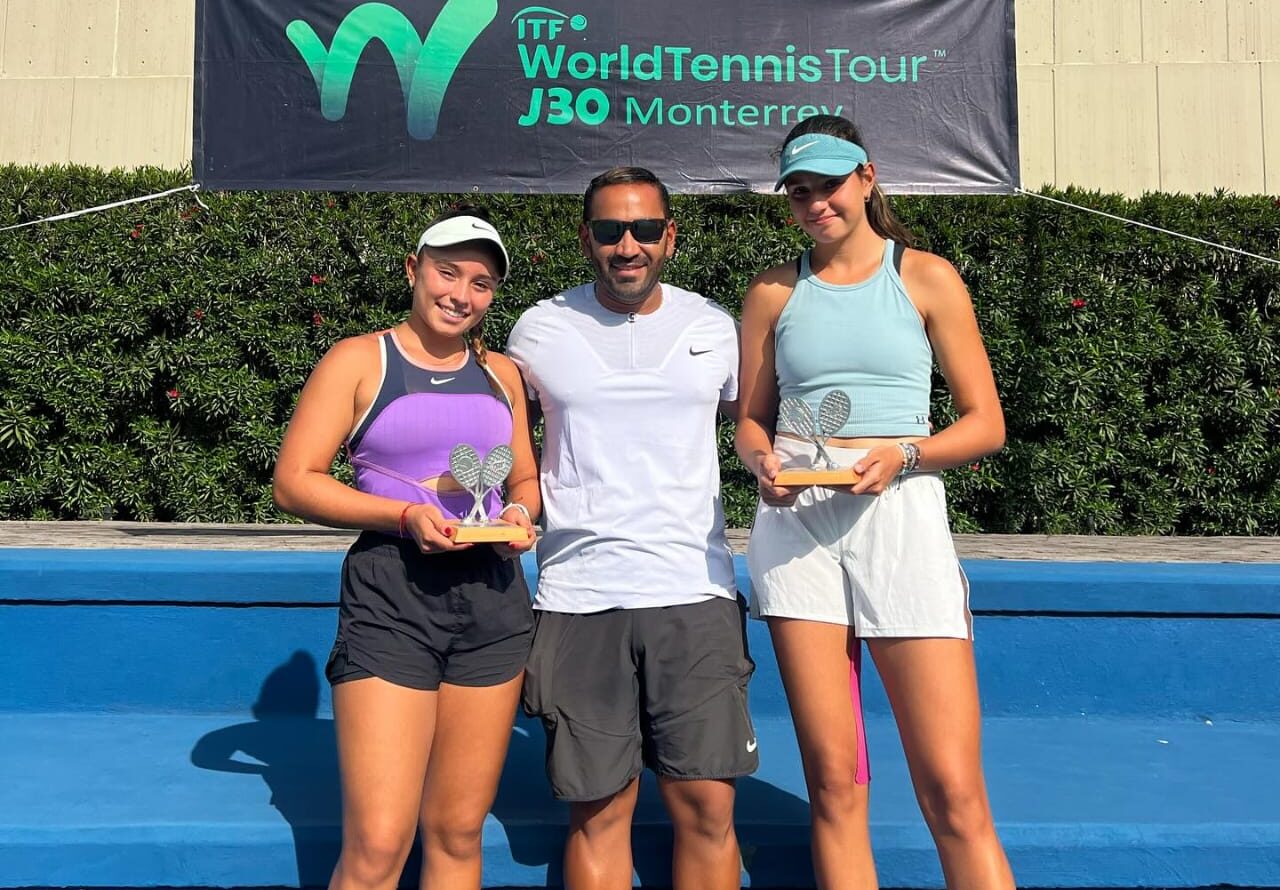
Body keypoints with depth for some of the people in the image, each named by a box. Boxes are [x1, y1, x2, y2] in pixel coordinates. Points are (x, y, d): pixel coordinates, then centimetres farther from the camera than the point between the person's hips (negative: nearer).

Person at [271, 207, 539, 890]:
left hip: (492, 598, 5)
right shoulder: (359, 360, 2)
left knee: (457, 835, 10)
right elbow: (294, 482, -4)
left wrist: (519, 515, 1)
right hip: (391, 600, -4)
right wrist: (404, 515, -15)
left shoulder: (500, 374, 15)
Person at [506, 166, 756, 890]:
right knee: (599, 812, 6)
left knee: (707, 808, 1)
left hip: (694, 590, 1)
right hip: (579, 596, 0)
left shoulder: (715, 327, 7)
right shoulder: (540, 330, 5)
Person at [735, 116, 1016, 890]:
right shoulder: (775, 293, 13)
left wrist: (902, 454, -13)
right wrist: (763, 460, -6)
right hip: (797, 525, 2)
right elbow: (750, 420, 16)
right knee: (833, 782, 4)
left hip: (900, 515, -1)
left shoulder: (927, 278, 7)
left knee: (953, 791, -6)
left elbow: (987, 424, 5)